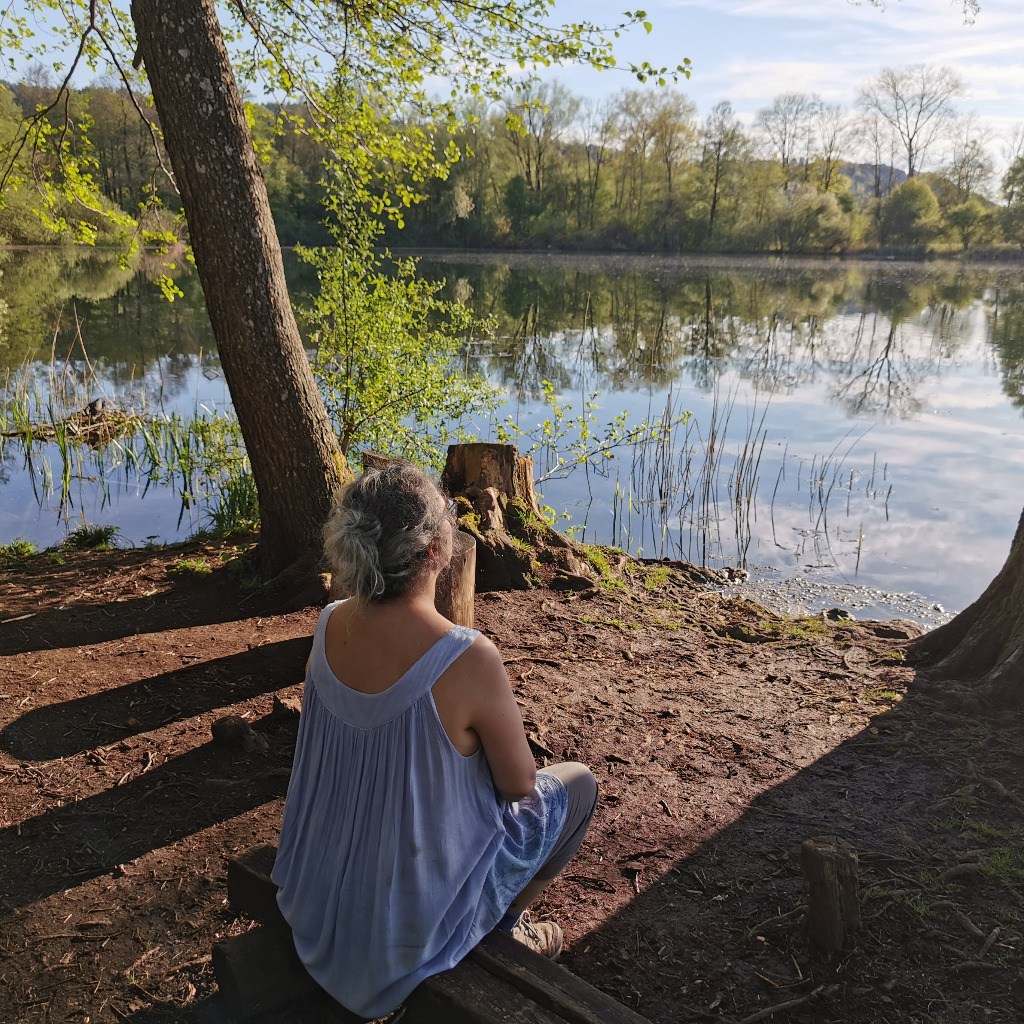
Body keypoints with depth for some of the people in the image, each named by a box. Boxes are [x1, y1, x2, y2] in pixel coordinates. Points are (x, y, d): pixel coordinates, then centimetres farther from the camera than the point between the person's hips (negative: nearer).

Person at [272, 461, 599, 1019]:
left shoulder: (328, 625, -14)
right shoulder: (468, 659, -34)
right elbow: (520, 784, -17)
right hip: (419, 900, -6)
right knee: (576, 784, 16)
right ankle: (502, 925, 28)